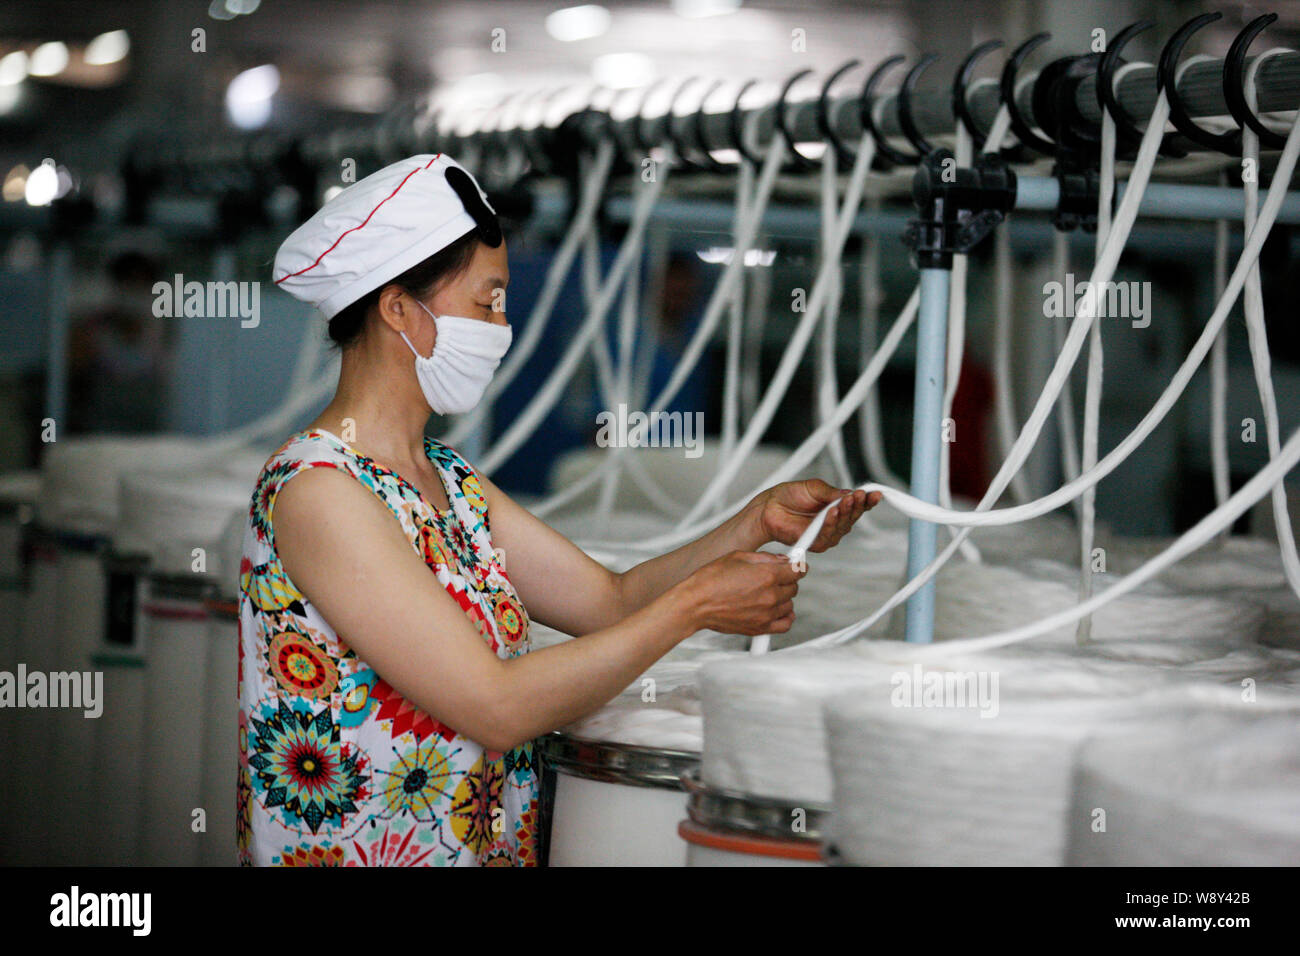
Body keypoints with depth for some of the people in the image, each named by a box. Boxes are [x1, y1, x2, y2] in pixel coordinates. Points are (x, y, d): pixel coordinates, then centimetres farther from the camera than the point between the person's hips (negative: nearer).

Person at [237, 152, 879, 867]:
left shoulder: (448, 481, 13)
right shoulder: (315, 491, -16)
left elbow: (608, 600, 12)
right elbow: (497, 709, -20)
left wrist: (758, 523, -1)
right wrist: (694, 606, -14)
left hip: (491, 847, 8)